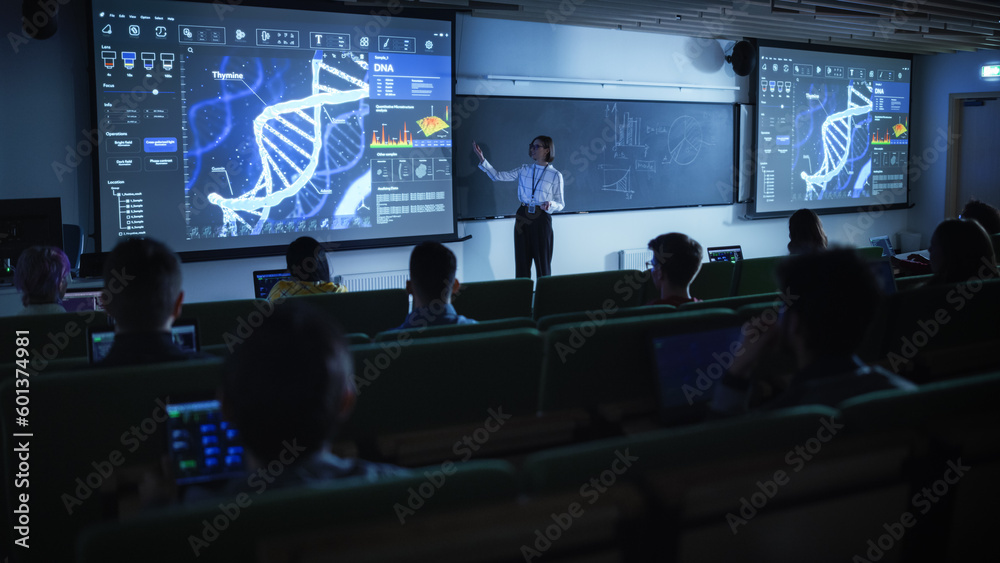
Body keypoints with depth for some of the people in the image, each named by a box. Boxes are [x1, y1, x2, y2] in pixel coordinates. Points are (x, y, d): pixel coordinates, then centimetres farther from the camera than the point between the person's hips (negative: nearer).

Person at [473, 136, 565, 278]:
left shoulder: (555, 175, -1)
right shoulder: (524, 170, 8)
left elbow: (561, 205, 2)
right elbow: (498, 176, 4)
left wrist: (550, 205, -20)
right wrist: (482, 158, -5)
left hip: (541, 219, -3)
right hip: (523, 217, 3)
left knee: (542, 263, 1)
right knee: (521, 262, 5)